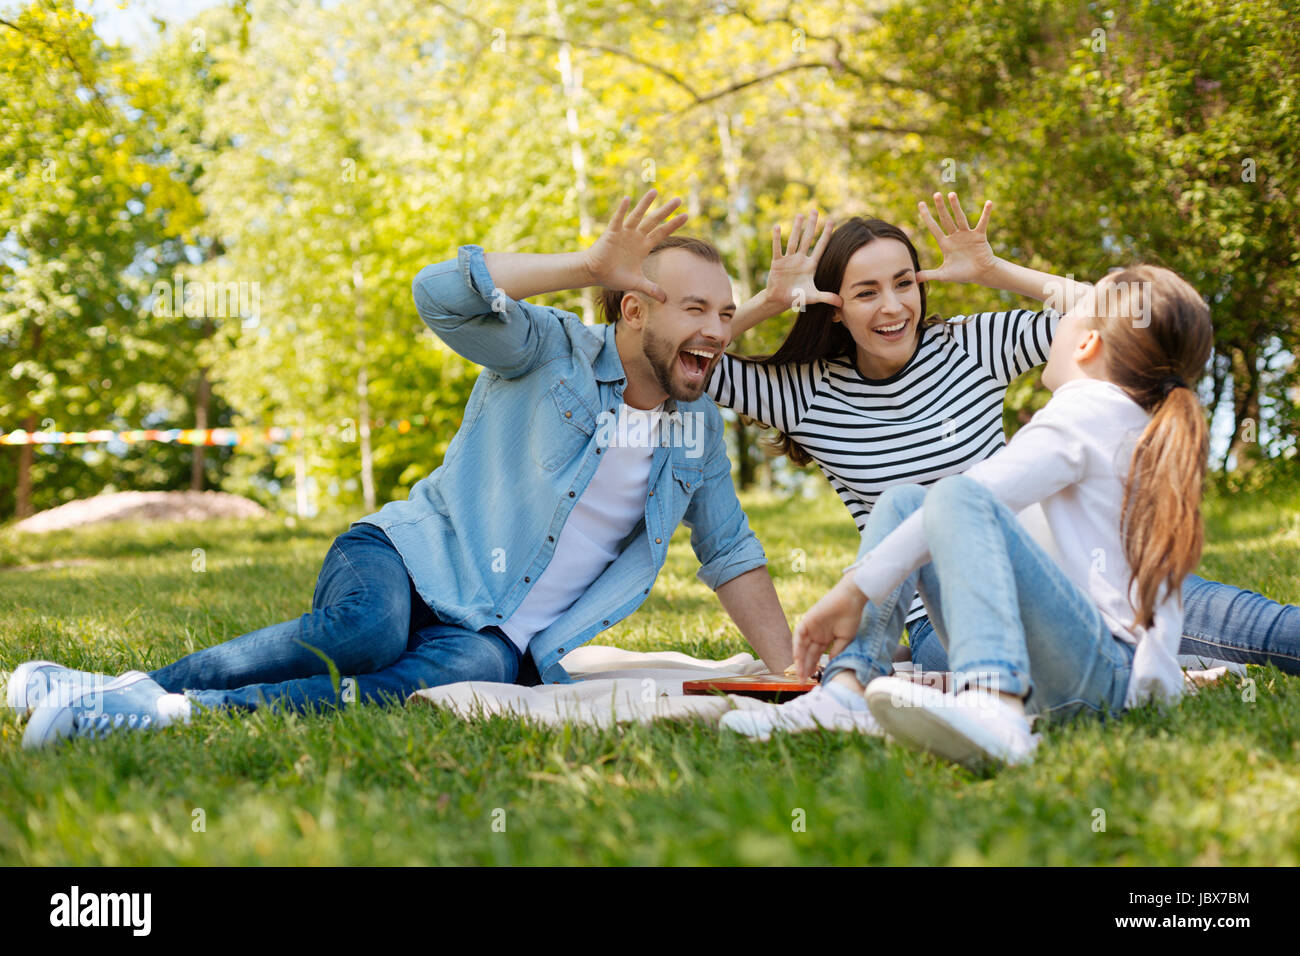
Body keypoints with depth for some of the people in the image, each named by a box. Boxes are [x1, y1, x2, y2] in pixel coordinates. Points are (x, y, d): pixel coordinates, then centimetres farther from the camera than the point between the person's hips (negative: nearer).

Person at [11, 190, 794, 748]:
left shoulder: (700, 426, 11)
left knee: (472, 675, -35)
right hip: (416, 559, -3)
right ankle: (132, 686, -24)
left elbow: (731, 553, 18)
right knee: (362, 633, -39)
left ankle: (171, 710, -38)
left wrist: (789, 674, 9)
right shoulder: (550, 349, -5)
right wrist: (590, 267, -19)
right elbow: (442, 291, -22)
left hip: (500, 637, 3)